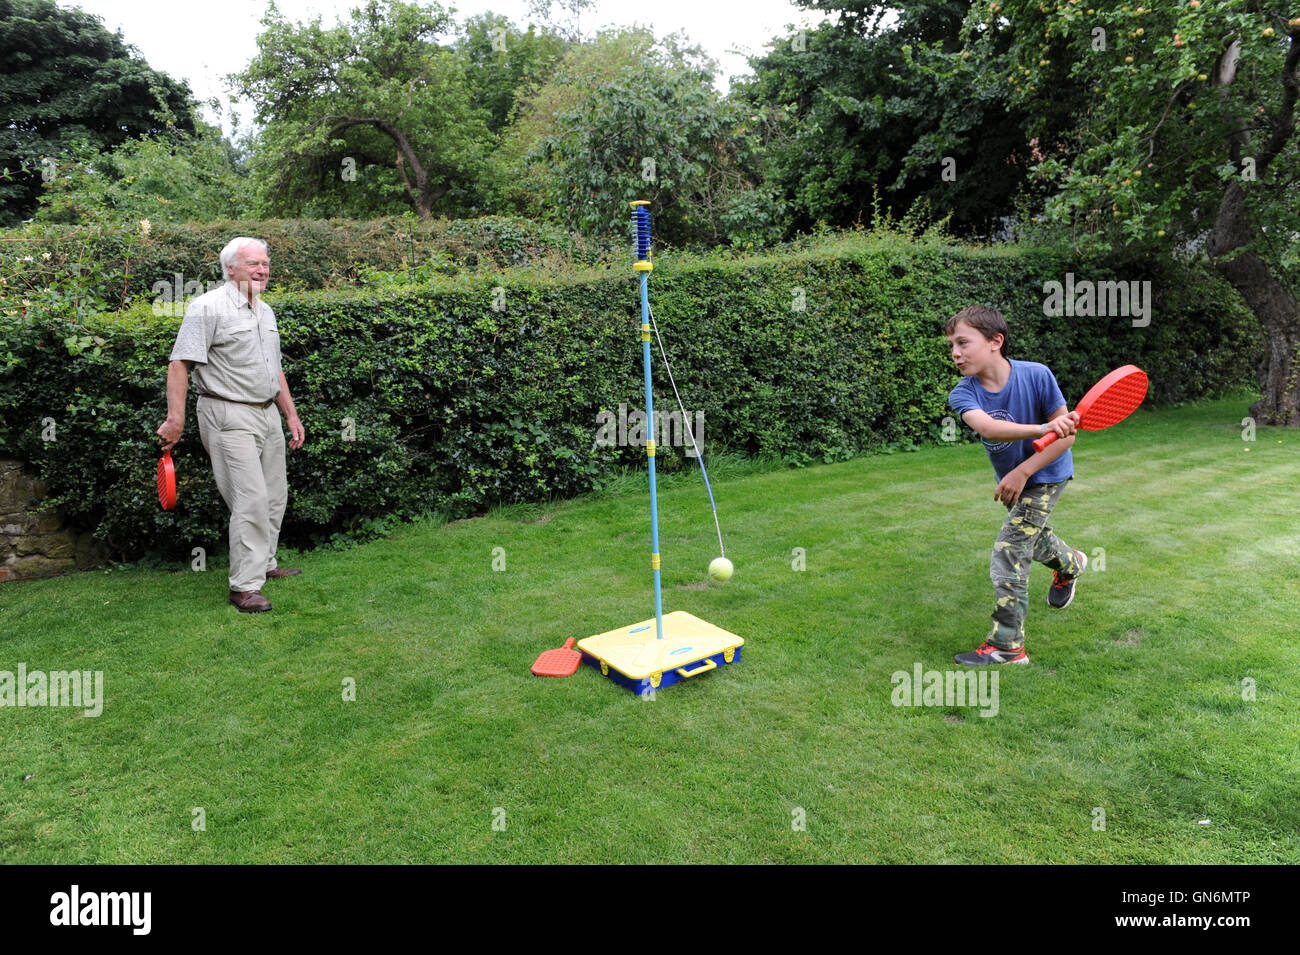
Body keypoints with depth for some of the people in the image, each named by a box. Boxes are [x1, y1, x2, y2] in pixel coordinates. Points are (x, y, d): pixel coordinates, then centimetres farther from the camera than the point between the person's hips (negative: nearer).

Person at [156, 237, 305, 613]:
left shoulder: (265, 311, 16)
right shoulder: (208, 307, -10)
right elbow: (180, 364, -15)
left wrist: (292, 415, 19)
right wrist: (176, 418, -21)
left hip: (267, 414, 8)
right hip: (229, 417, -8)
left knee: (275, 497, 14)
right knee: (251, 500, -12)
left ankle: (265, 564, 31)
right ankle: (244, 586, -5)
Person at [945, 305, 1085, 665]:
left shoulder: (1036, 375, -27)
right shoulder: (963, 394, -21)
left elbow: (1066, 434, -24)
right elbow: (988, 427, -43)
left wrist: (1021, 472, -32)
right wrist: (1042, 428, -59)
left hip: (1045, 474, -5)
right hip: (1013, 476, 5)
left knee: (1008, 553, -13)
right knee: (1032, 536, 28)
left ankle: (1007, 646, -6)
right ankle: (1070, 564, 63)